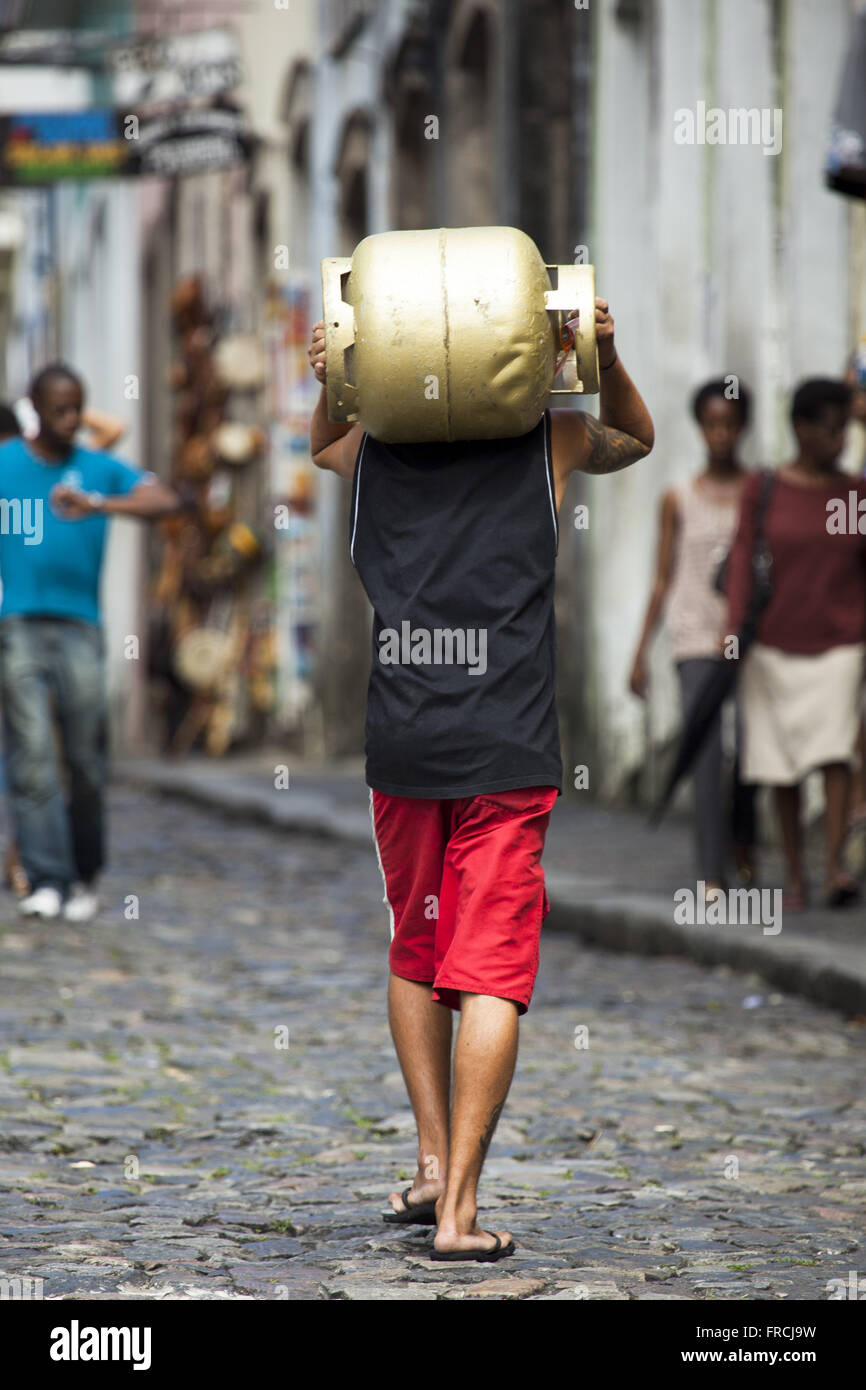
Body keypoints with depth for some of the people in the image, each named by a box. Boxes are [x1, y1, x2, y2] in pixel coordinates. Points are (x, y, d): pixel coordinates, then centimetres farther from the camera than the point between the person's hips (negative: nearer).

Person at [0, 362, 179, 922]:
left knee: (87, 762, 2)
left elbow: (165, 499, -7)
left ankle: (85, 878, 16)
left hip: (80, 628, 2)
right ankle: (46, 881, -12)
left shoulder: (100, 470, 8)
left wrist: (97, 505, -22)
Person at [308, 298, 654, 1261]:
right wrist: (604, 355, 14)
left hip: (401, 748, 2)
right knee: (490, 972, -5)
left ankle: (434, 1160, 15)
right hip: (507, 751, -2)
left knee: (414, 950, 21)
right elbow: (634, 437, 29)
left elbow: (321, 445, 36)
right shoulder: (547, 444, 6)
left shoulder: (370, 450, 9)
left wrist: (329, 376, 18)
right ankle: (458, 1207, -12)